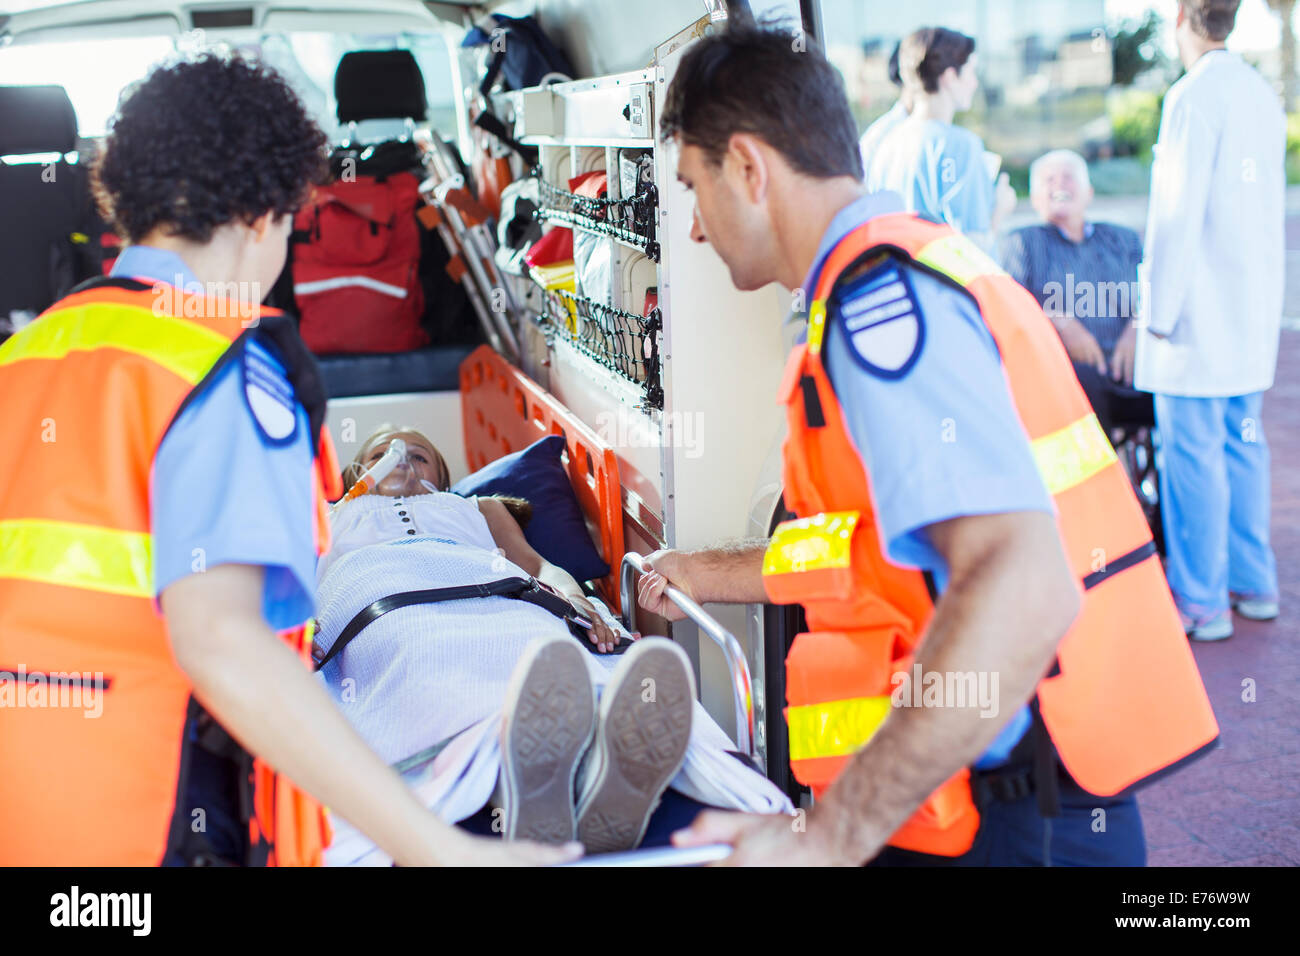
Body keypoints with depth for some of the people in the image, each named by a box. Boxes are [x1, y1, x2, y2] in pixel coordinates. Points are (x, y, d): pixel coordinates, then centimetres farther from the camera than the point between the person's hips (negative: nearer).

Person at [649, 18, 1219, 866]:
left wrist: (826, 842, -29)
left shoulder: (883, 305, -18)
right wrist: (708, 574, 36)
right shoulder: (922, 271, 13)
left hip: (1004, 822, -9)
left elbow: (1022, 590, -31)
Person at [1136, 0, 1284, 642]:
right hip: (1254, 311, 9)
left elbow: (1177, 215, -18)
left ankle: (1201, 602, 3)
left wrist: (1160, 314, -13)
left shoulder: (1193, 98, -14)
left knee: (1193, 454, -3)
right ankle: (1253, 584, 22)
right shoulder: (1263, 95, 12)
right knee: (1242, 444, 15)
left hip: (1200, 314, -9)